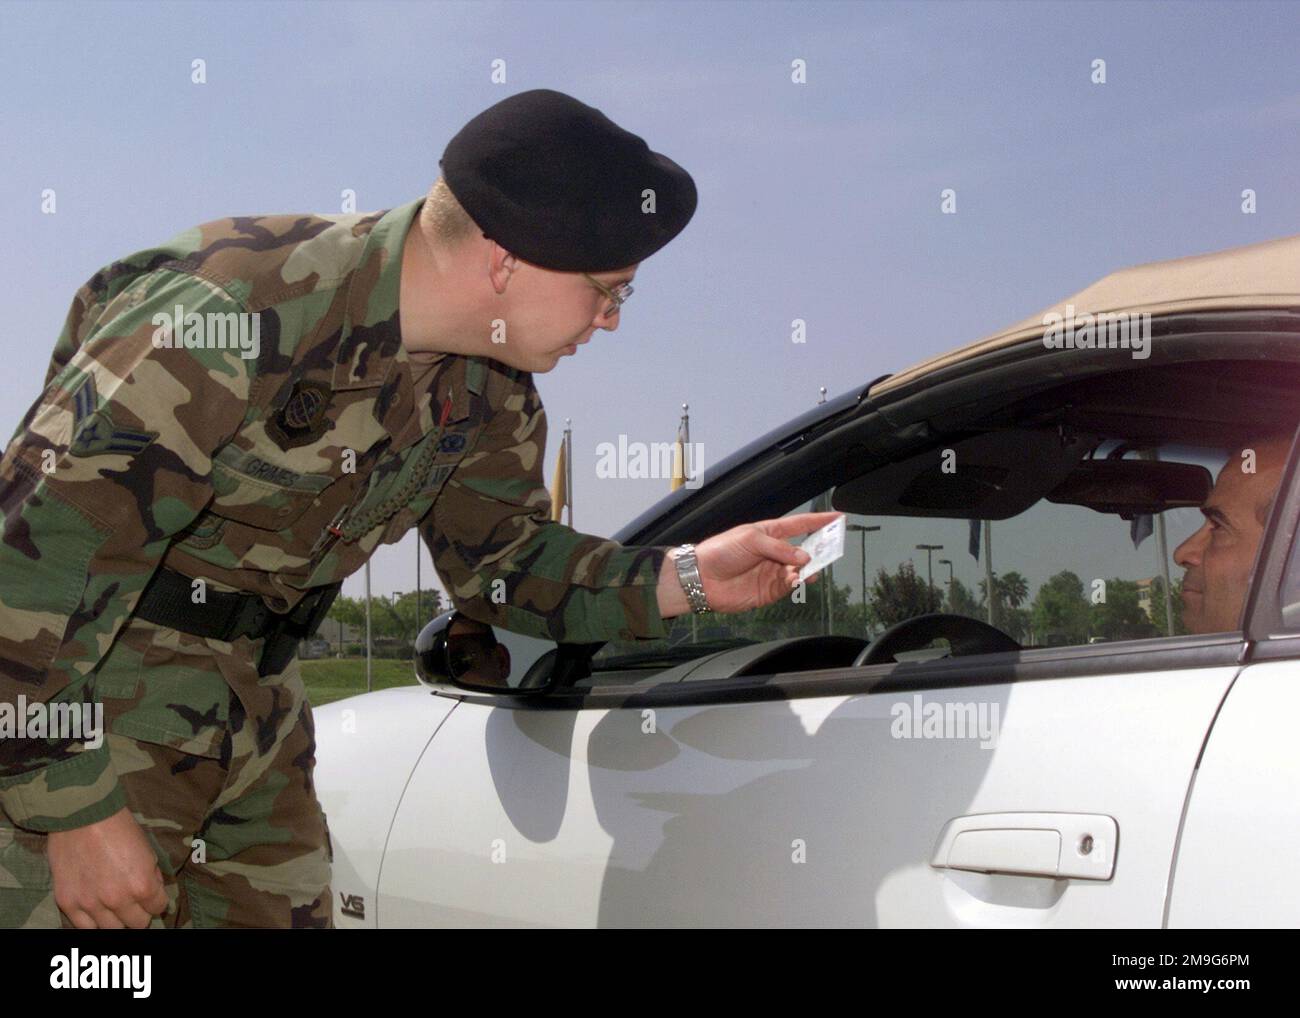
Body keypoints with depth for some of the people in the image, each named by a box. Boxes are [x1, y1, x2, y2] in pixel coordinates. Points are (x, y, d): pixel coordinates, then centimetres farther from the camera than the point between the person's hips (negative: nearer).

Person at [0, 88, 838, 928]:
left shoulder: (488, 390, -3)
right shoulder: (240, 307, -28)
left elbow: (501, 558, 10)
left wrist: (685, 581, -4)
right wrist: (77, 810, -25)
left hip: (255, 697, 7)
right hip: (86, 681, -7)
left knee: (284, 908, 10)